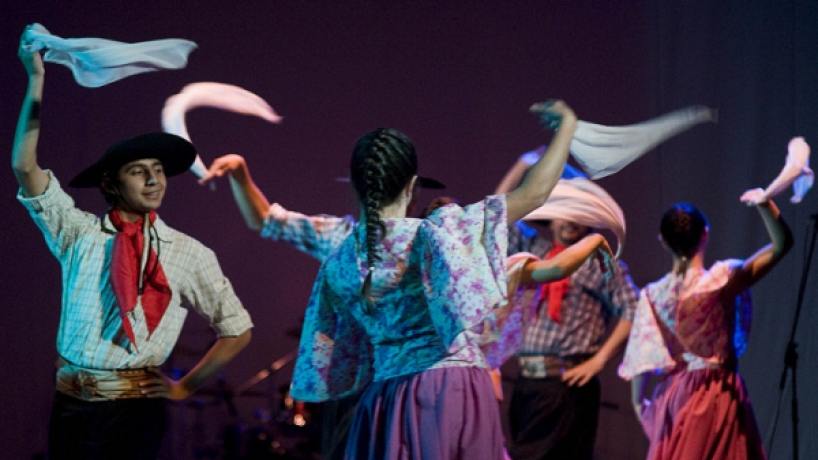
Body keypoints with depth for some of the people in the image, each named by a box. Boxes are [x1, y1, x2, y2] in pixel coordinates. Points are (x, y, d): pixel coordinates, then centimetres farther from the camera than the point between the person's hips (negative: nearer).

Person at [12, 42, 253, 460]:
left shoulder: (187, 253, 1)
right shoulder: (81, 233, 4)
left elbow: (237, 330, 8)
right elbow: (25, 167, -5)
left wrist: (185, 387, 4)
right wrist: (36, 78, -11)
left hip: (136, 408, -1)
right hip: (71, 404, 1)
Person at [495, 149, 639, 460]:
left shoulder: (601, 260, 0)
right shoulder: (534, 248, 15)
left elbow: (632, 311, -7)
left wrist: (599, 359, -12)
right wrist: (525, 164, 14)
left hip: (569, 383, -6)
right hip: (527, 380, 6)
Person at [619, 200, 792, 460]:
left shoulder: (653, 294, -1)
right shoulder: (723, 279, -11)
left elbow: (642, 356, 0)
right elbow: (782, 243, -9)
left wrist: (639, 401, 12)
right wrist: (764, 203, -19)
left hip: (672, 395, 4)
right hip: (717, 394, -4)